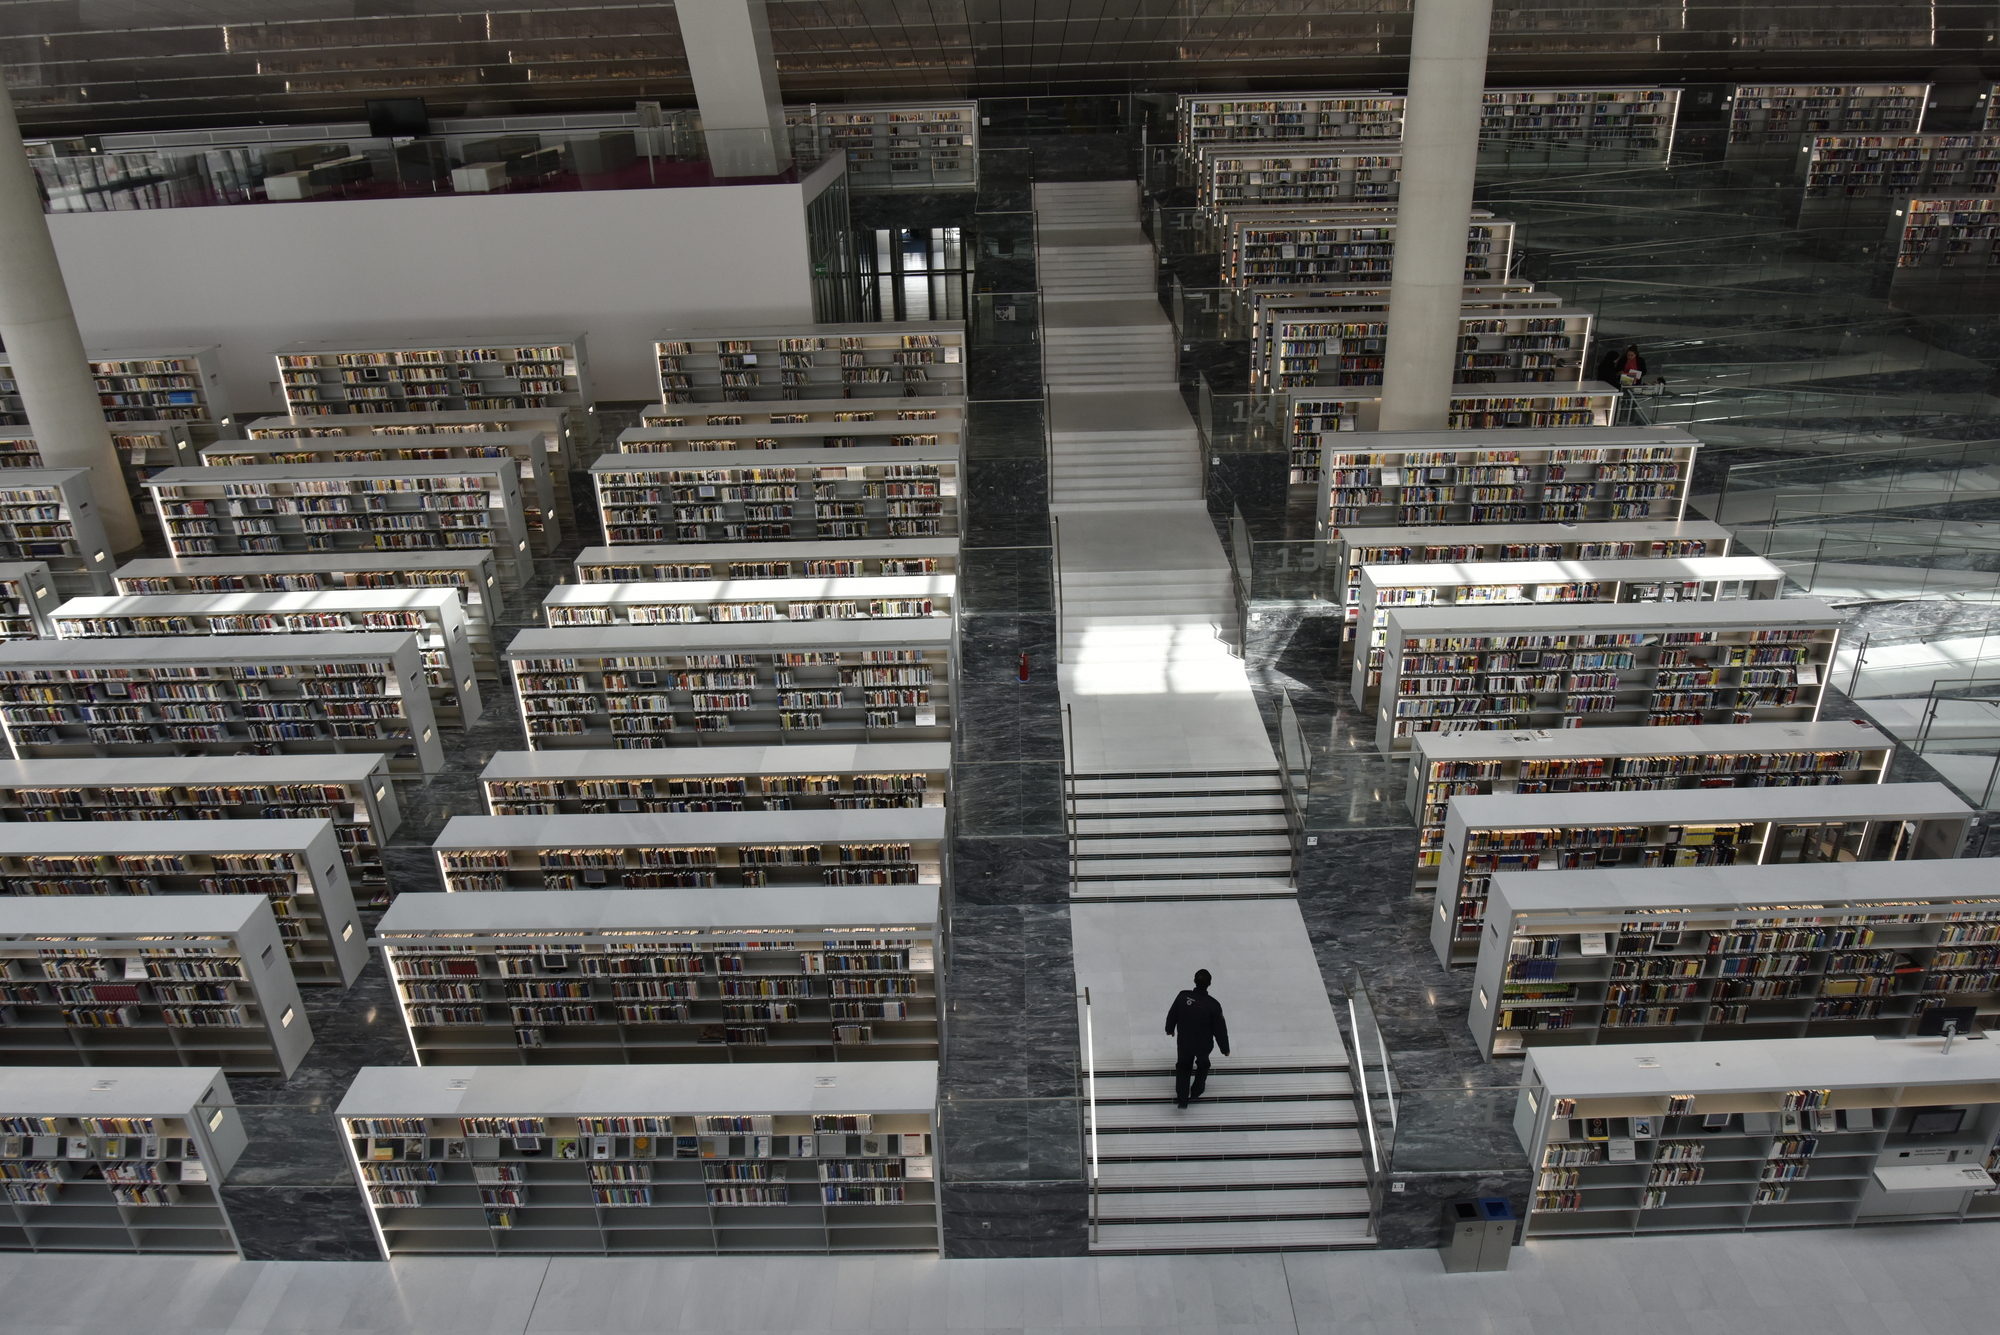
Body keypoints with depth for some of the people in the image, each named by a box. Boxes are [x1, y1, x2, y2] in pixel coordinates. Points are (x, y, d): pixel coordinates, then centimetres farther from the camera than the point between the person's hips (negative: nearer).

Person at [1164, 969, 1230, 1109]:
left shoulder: (1183, 996, -20)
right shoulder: (1213, 1005, -26)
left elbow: (1172, 1015, -3)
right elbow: (1220, 1029, -15)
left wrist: (1170, 1029, 18)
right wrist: (1225, 1049, 1)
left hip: (1184, 1042, 1)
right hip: (1204, 1044, -1)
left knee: (1183, 1067, 25)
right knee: (1203, 1065, 30)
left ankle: (1182, 1098, 21)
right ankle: (1196, 1091, 47)